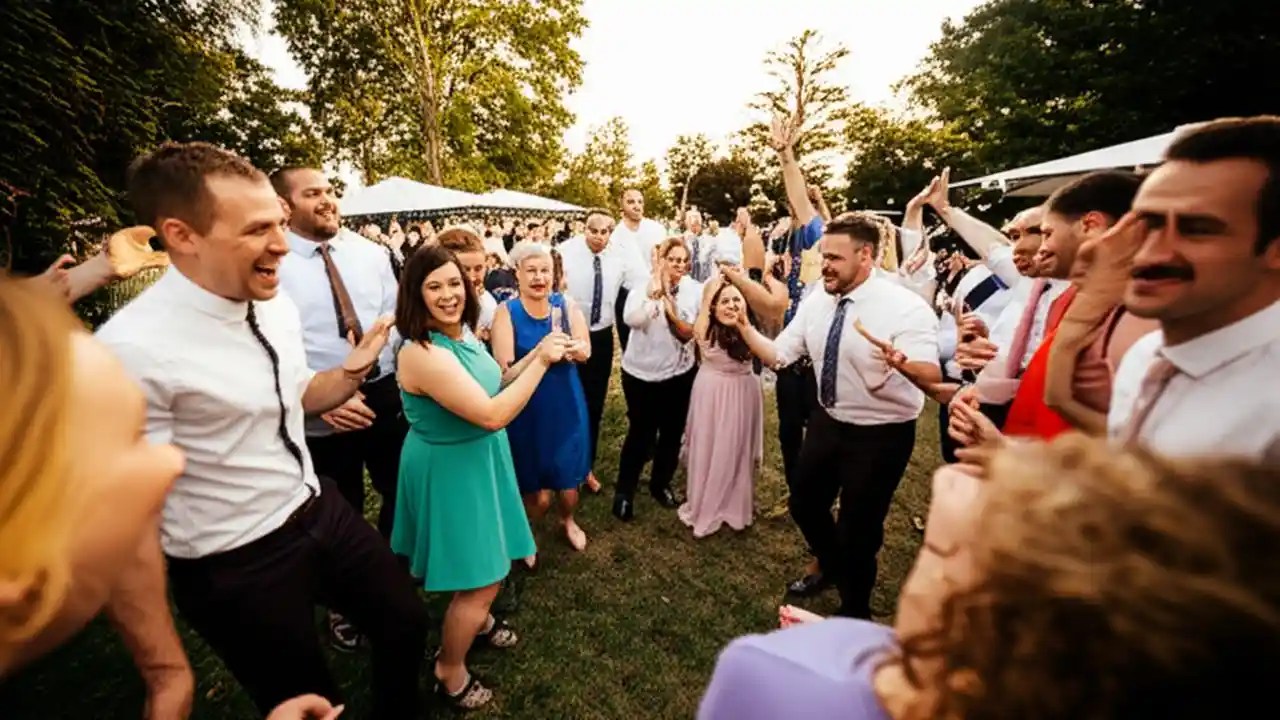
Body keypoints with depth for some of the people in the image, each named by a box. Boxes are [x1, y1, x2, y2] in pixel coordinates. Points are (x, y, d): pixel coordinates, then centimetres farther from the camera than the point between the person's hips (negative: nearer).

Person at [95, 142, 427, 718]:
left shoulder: (276, 306, -5)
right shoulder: (133, 350, -26)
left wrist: (351, 371, -9)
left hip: (321, 511, 6)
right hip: (235, 569, -6)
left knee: (406, 622, 21)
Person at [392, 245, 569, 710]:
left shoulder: (462, 332, -1)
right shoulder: (423, 354, -30)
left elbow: (488, 387, 9)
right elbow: (492, 415, -33)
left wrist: (534, 356, -4)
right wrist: (541, 361, -27)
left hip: (476, 459, 9)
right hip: (451, 469, -9)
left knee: (488, 562, 27)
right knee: (482, 576, 6)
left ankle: (477, 621, 56)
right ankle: (450, 674, 32)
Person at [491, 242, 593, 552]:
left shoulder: (566, 305, -2)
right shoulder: (506, 311, -11)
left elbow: (585, 351, -8)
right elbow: (505, 369, -18)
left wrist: (565, 347, -30)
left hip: (566, 402, 3)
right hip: (527, 408, -2)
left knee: (567, 473, 15)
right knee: (534, 483, 7)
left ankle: (568, 520, 48)